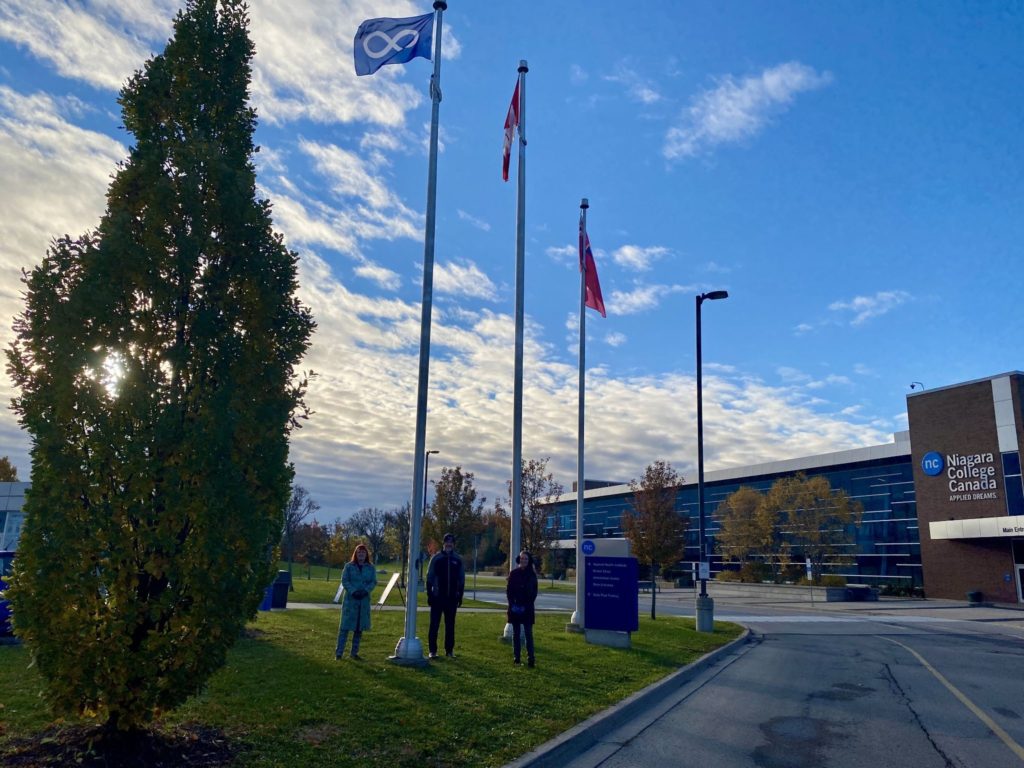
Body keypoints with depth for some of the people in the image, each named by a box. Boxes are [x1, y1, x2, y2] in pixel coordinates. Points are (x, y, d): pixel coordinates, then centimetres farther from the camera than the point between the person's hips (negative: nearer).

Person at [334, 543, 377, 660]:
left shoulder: (371, 568, 7)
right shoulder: (349, 566, 1)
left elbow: (374, 582, 2)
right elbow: (344, 581, -5)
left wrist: (365, 590, -15)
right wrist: (353, 591, -18)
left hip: (364, 600, 3)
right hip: (350, 599, -3)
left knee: (359, 628, 7)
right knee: (345, 627, -3)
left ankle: (354, 653, 17)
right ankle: (339, 652, 2)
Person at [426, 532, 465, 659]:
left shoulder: (458, 560, 6)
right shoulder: (436, 558, -1)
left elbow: (461, 580, 10)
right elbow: (429, 578, 0)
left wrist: (460, 596, 5)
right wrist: (429, 595, -5)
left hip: (452, 598, 2)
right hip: (437, 597, -2)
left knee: (450, 625, 8)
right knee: (434, 624, 1)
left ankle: (449, 650, 17)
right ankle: (432, 650, 9)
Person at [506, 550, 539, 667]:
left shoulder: (532, 574, 2)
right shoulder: (514, 573, 2)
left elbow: (534, 592, 3)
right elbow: (508, 590, 2)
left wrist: (528, 604, -8)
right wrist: (513, 603, -9)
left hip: (527, 608, -1)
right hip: (515, 607, 1)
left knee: (528, 633, -5)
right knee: (516, 633, 7)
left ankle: (531, 658, -6)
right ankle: (516, 657, 13)